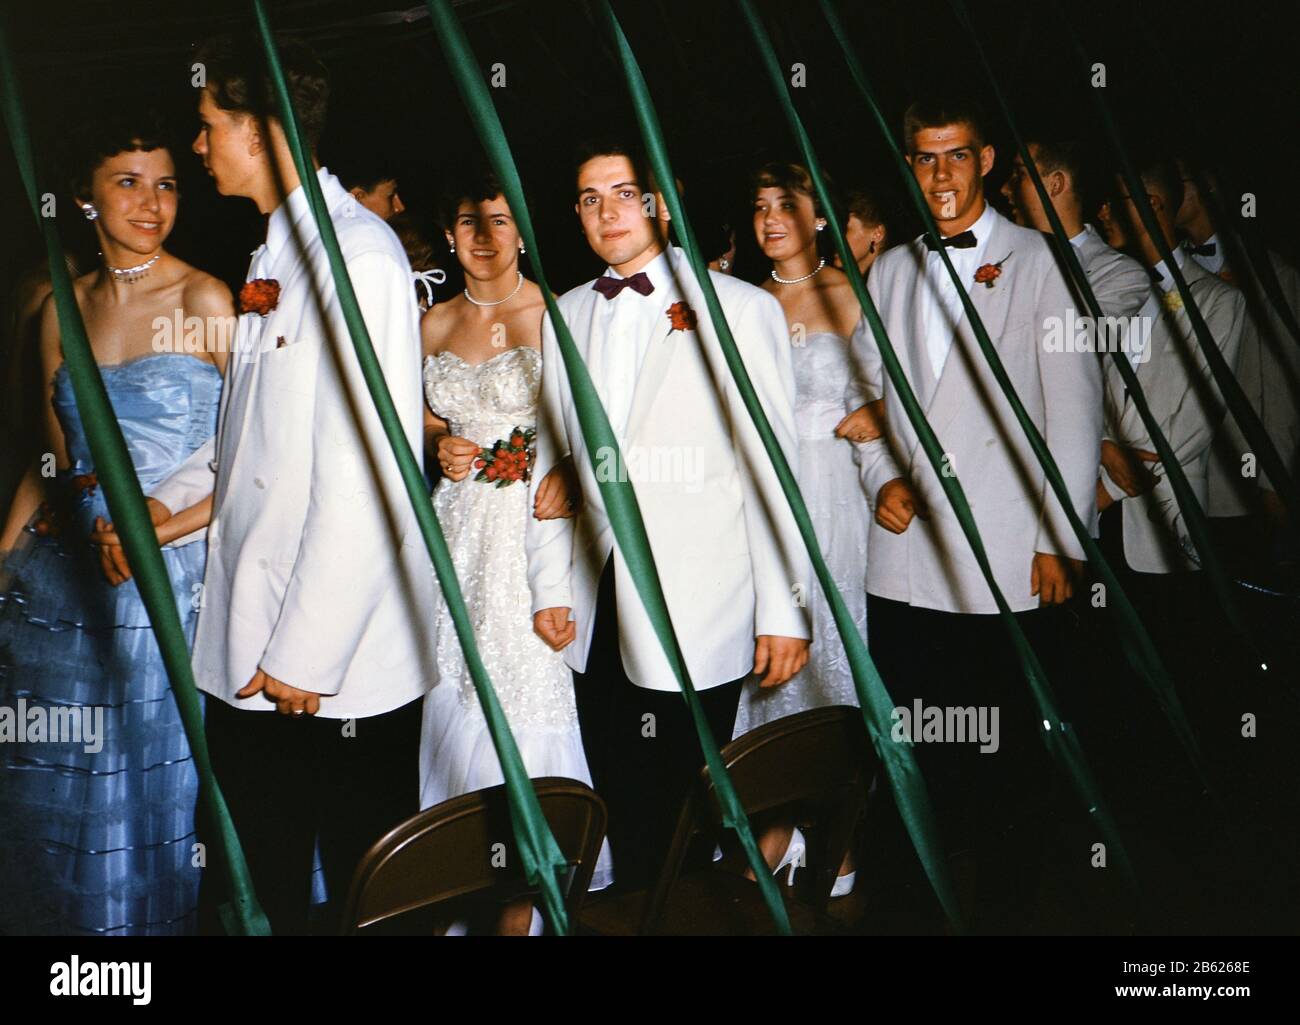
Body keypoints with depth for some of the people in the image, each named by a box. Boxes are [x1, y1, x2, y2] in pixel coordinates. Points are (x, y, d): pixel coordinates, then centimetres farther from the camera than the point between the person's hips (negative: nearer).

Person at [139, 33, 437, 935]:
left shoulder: (358, 254, -16)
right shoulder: (280, 251, 13)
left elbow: (364, 474, -22)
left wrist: (306, 653, -19)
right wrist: (168, 496, 16)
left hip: (337, 660, -8)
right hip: (250, 653, 8)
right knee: (265, 888, 18)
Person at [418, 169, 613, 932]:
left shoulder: (555, 315, -3)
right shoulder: (434, 325, 12)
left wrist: (569, 475, -21)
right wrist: (439, 448, 2)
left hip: (533, 525, -5)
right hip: (459, 531, 5)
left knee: (530, 691, -3)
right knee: (457, 691, 7)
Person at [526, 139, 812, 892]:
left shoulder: (741, 308, -2)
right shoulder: (565, 316, 13)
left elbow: (774, 467, -4)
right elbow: (551, 457, 15)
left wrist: (784, 609, -7)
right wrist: (550, 587, 9)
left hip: (697, 605, -4)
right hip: (598, 606, 4)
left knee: (687, 802, 3)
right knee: (622, 801, 11)